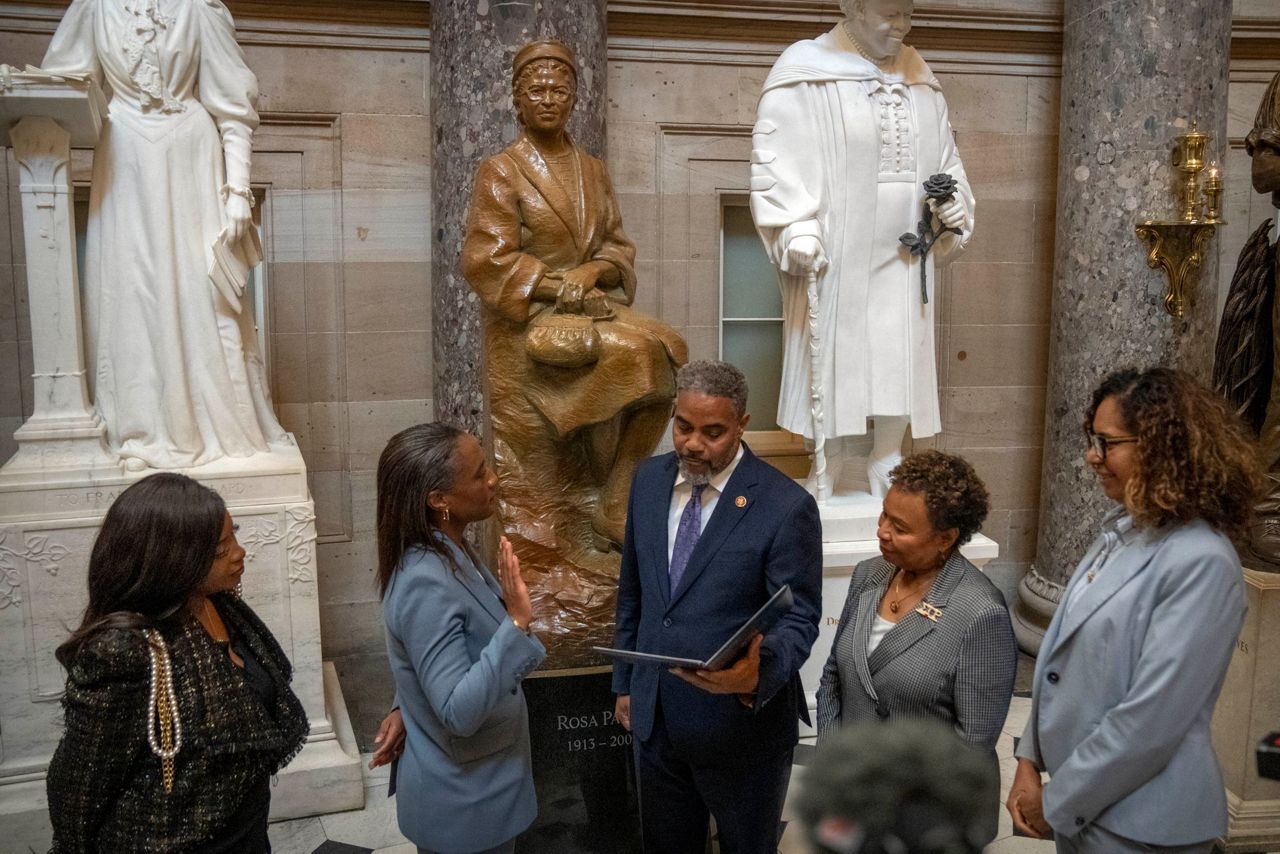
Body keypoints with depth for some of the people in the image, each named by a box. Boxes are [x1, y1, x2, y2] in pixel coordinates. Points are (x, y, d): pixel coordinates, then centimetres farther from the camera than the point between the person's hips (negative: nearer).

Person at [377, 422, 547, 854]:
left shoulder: (450, 552, -2)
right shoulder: (427, 585, -31)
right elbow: (458, 712, -33)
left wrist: (406, 709, 15)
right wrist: (517, 623, -39)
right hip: (462, 803, -8)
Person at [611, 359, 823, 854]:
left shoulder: (785, 505, -18)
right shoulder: (649, 480, 0)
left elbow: (798, 619, -15)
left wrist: (758, 675, -35)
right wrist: (624, 682, 12)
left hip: (743, 725, -4)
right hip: (654, 718, 5)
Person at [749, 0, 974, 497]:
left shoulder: (919, 75, 14)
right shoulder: (805, 71, -5)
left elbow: (944, 155, 21)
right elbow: (776, 156, -12)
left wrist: (954, 203, 3)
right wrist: (795, 230, -23)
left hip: (903, 260, 6)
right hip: (835, 256, -5)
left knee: (903, 370, 7)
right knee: (831, 366, 0)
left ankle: (885, 481, 21)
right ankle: (831, 487, 11)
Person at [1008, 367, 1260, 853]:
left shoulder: (1200, 563, -21)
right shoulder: (1121, 531, 3)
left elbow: (1151, 719, -24)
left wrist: (1057, 802, -16)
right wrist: (1030, 762, 3)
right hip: (1080, 799, 7)